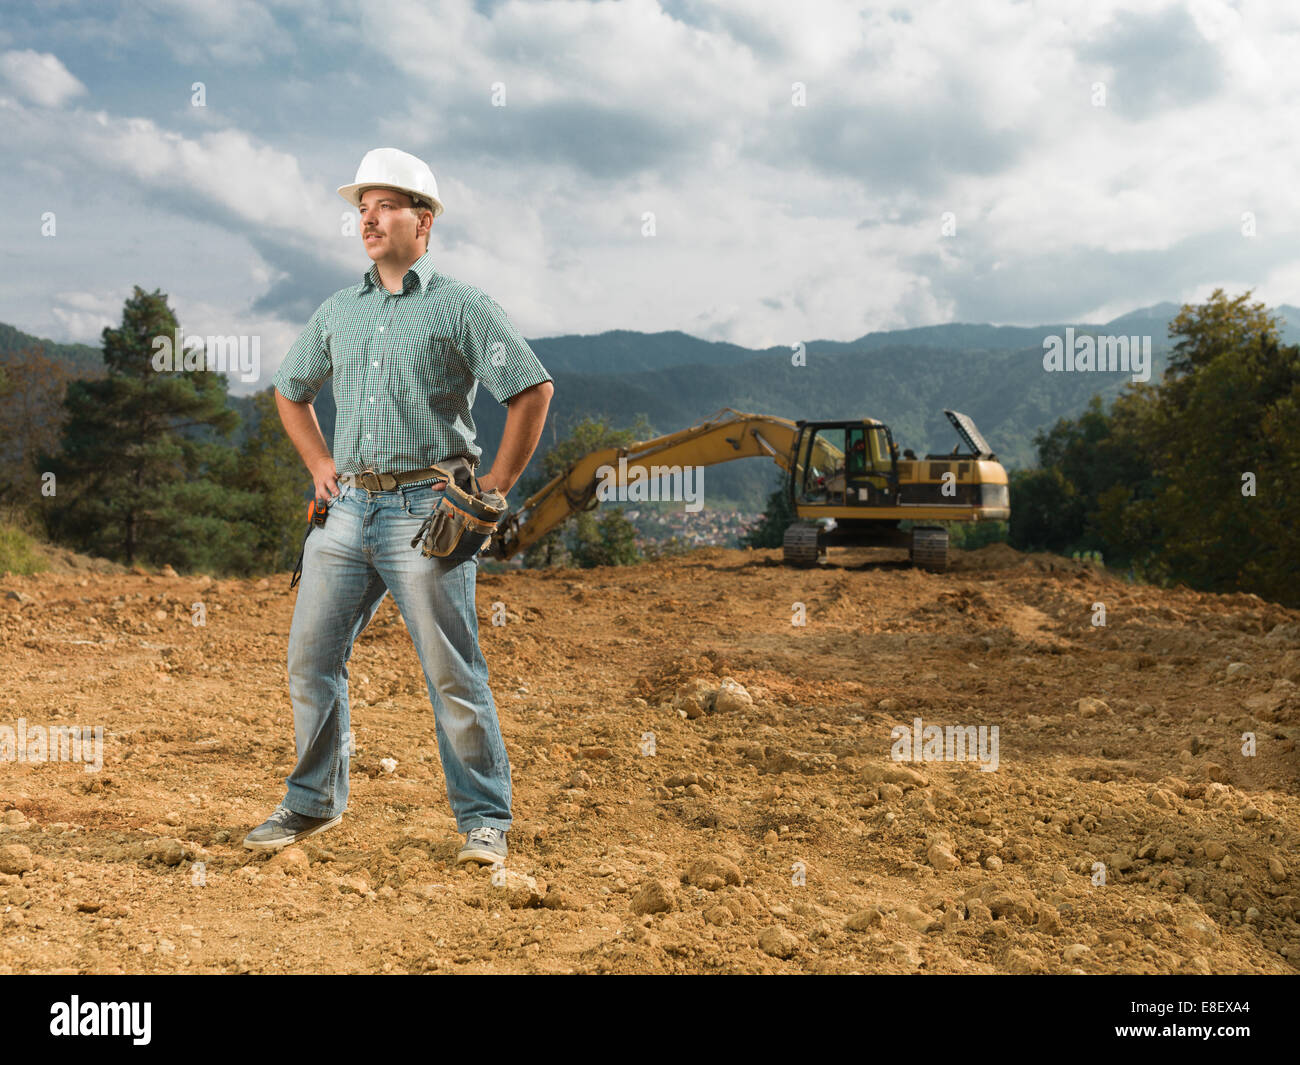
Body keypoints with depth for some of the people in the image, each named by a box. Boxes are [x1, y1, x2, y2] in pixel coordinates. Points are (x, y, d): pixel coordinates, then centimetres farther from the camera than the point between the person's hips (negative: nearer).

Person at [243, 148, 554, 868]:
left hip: (426, 509, -5)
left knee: (452, 673, -3)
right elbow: (290, 391, 30)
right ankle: (312, 803, 24)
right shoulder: (336, 312, 16)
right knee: (311, 659, 7)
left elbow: (534, 388, -4)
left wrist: (498, 481, -5)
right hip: (348, 510, 6)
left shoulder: (460, 306, 0)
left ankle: (484, 819, 9)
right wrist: (320, 465, 17)